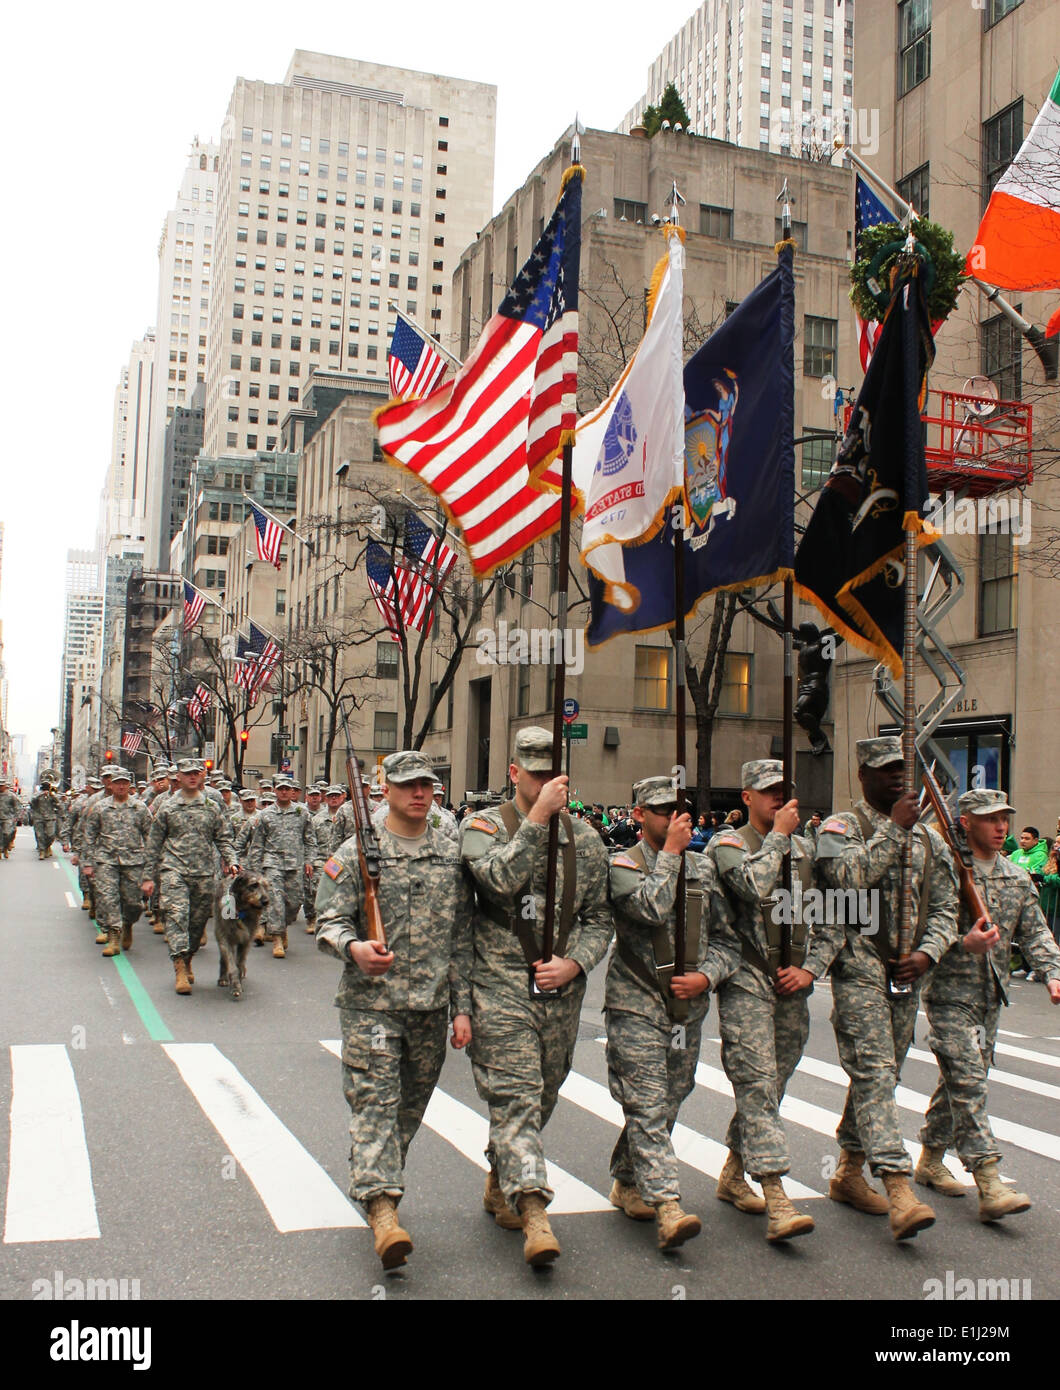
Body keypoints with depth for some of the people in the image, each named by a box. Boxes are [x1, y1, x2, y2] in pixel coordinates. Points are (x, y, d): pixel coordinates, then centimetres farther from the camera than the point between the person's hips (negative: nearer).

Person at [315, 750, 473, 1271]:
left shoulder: (452, 855, 6)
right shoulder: (355, 853, -2)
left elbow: (462, 937, 9)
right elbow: (329, 921, -6)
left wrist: (462, 1007, 6)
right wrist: (353, 947, -29)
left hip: (431, 1006, 4)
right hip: (371, 1001, -3)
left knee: (411, 1105, 13)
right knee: (374, 1100, -9)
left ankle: (374, 1182, 31)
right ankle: (382, 1205, -10)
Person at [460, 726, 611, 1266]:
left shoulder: (585, 838, 9)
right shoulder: (484, 825, -2)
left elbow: (599, 918, 12)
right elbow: (501, 879, -23)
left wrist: (574, 963, -5)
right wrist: (537, 817, -24)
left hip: (562, 989, 5)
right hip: (502, 983, -4)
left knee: (542, 1095, 15)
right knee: (516, 1094, -12)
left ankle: (499, 1184, 35)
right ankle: (533, 1211, -15)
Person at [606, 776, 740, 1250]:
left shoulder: (702, 868, 11)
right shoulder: (623, 865, -5)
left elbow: (726, 939, 12)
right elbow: (652, 909, -25)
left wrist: (705, 976, -5)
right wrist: (670, 852, -16)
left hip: (689, 1009, 6)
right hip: (637, 1005, -5)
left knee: (667, 1105, 14)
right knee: (648, 1106, -12)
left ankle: (627, 1183, 32)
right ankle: (667, 1207, -14)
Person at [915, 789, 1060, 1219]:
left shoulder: (1017, 878, 10)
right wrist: (965, 943, -30)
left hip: (991, 996, 7)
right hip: (950, 993, -7)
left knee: (961, 1081, 14)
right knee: (968, 1082, -11)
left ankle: (930, 1160, 30)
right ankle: (990, 1187, -13)